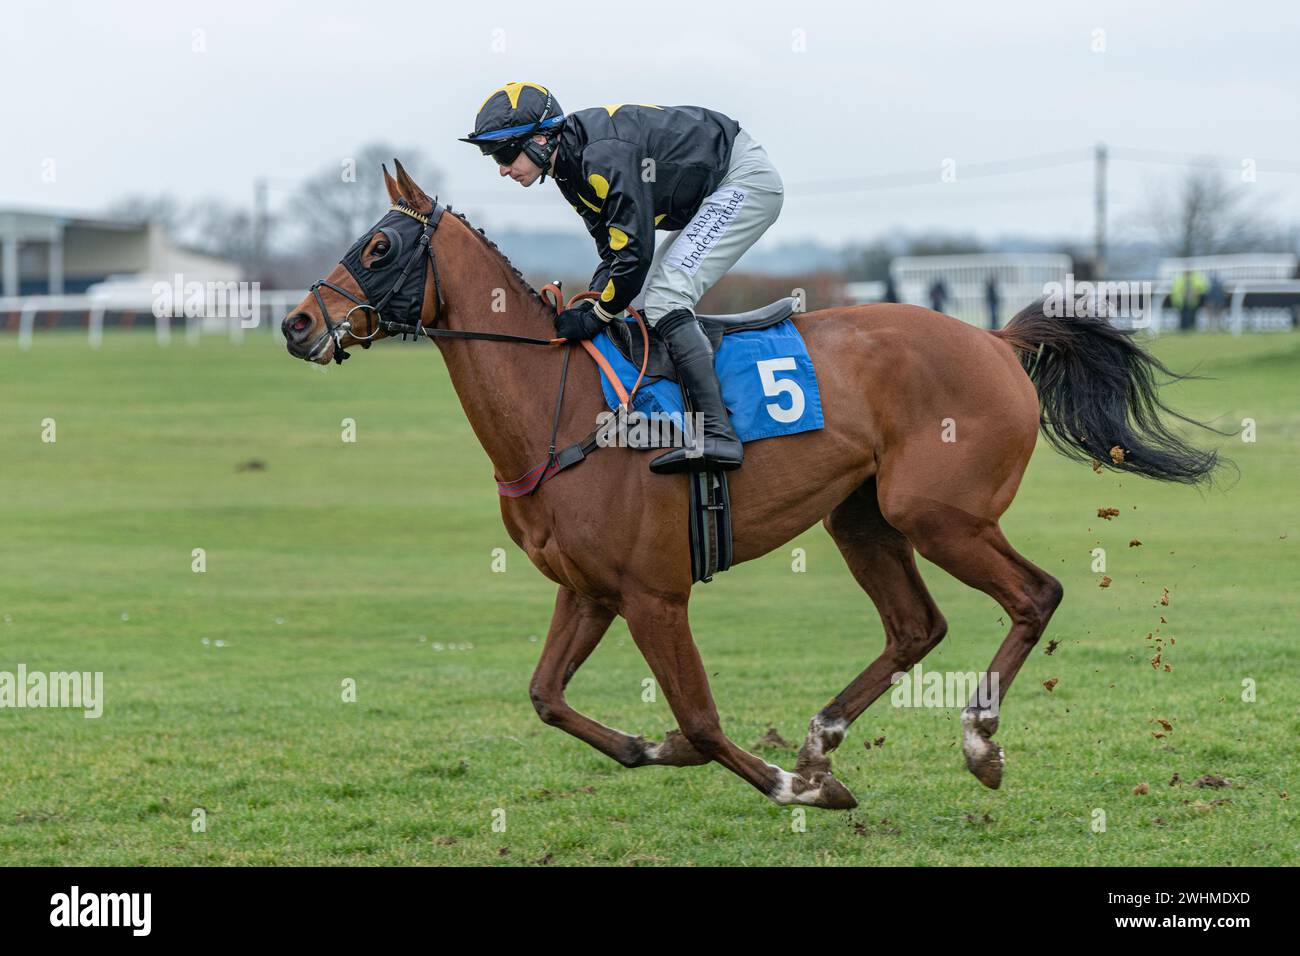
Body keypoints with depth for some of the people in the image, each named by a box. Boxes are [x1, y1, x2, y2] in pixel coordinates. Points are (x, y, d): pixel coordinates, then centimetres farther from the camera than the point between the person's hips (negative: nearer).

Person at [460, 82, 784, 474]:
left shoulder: (605, 156, -28)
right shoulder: (572, 167, 4)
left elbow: (635, 251, -28)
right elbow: (613, 252, 9)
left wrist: (597, 315, -19)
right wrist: (588, 306, -4)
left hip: (747, 182, -11)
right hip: (714, 193, 11)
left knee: (665, 295, -21)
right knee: (641, 299, 10)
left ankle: (717, 433, -27)